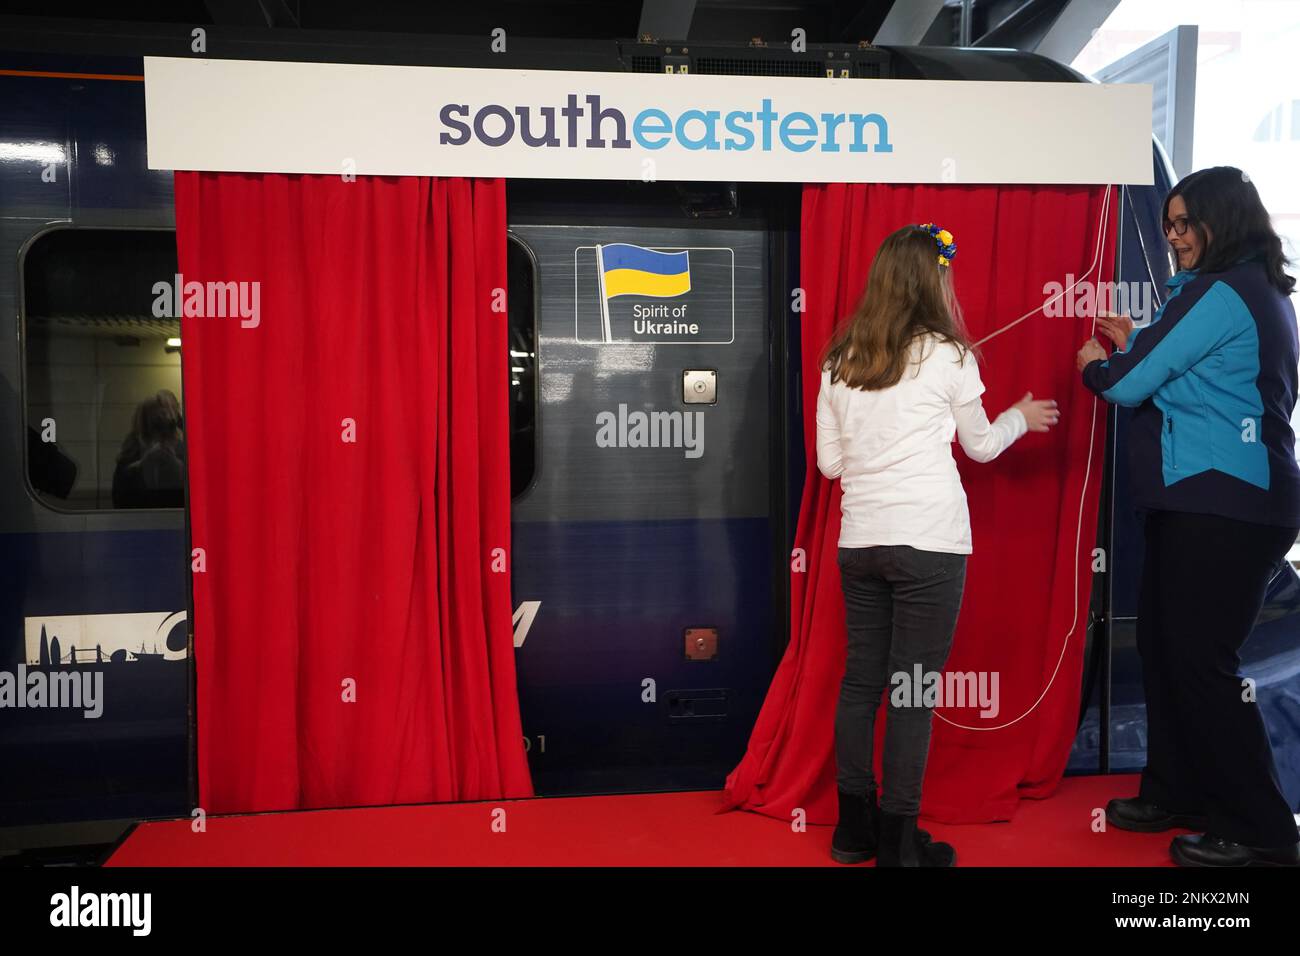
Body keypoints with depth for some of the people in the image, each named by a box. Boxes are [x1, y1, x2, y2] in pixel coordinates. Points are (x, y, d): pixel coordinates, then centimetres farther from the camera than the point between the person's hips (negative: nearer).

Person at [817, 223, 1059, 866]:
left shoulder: (839, 361, 7)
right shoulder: (946, 354, -4)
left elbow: (829, 461, 9)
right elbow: (981, 446, 10)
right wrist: (1021, 417, 29)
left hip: (859, 540, 5)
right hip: (929, 542, -4)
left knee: (860, 680, 13)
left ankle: (854, 828, 24)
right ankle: (898, 842, 12)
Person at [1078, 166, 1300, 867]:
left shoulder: (1220, 294, -14)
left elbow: (1128, 386, -12)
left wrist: (1095, 365, 8)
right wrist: (1139, 345, 19)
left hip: (1220, 508, -10)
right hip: (1210, 502, 10)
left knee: (1200, 659, -4)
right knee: (1162, 644, 14)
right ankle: (1177, 794, 25)